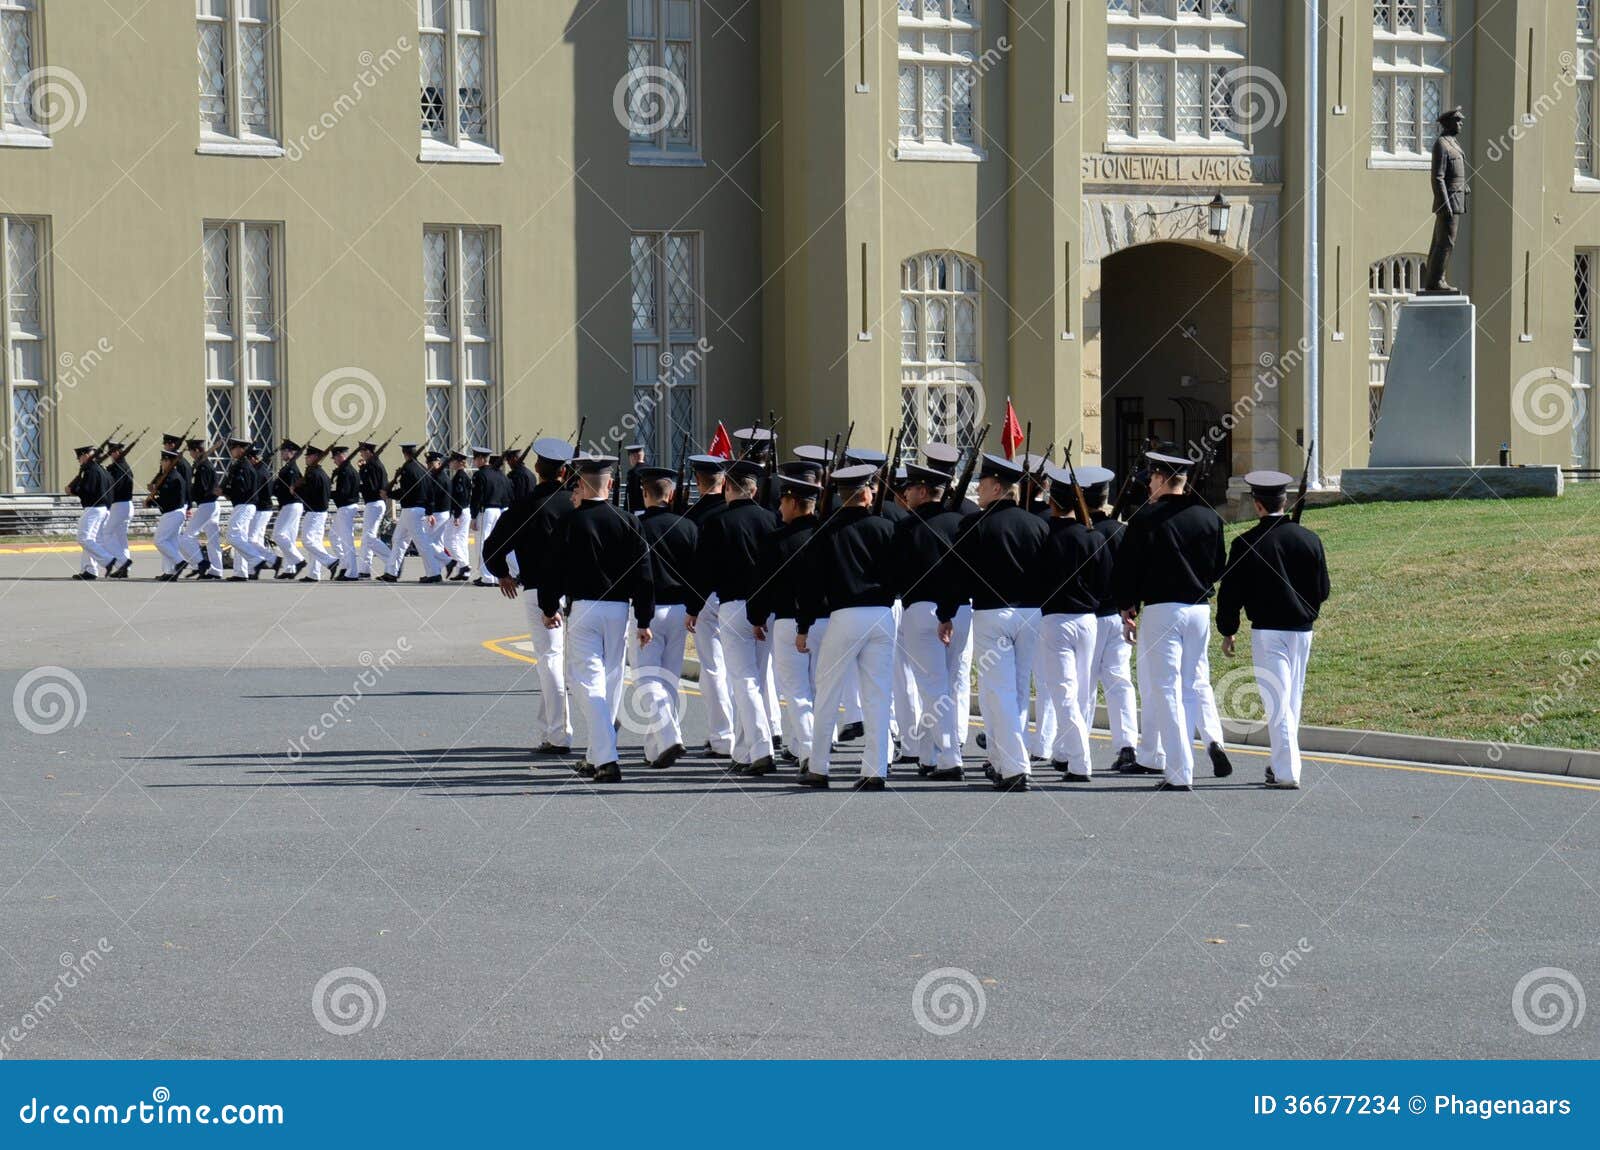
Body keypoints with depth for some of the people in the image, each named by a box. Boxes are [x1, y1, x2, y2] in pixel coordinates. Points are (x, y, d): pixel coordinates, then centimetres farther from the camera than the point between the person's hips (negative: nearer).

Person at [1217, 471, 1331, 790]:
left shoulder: (1246, 544, -9)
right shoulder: (1309, 539, 2)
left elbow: (1231, 592, -5)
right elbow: (1322, 590, 9)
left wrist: (1228, 631, 7)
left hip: (1267, 631, -4)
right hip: (1302, 630, 4)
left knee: (1277, 702, -4)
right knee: (1293, 699, 16)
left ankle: (1286, 772, -9)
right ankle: (1284, 764, 25)